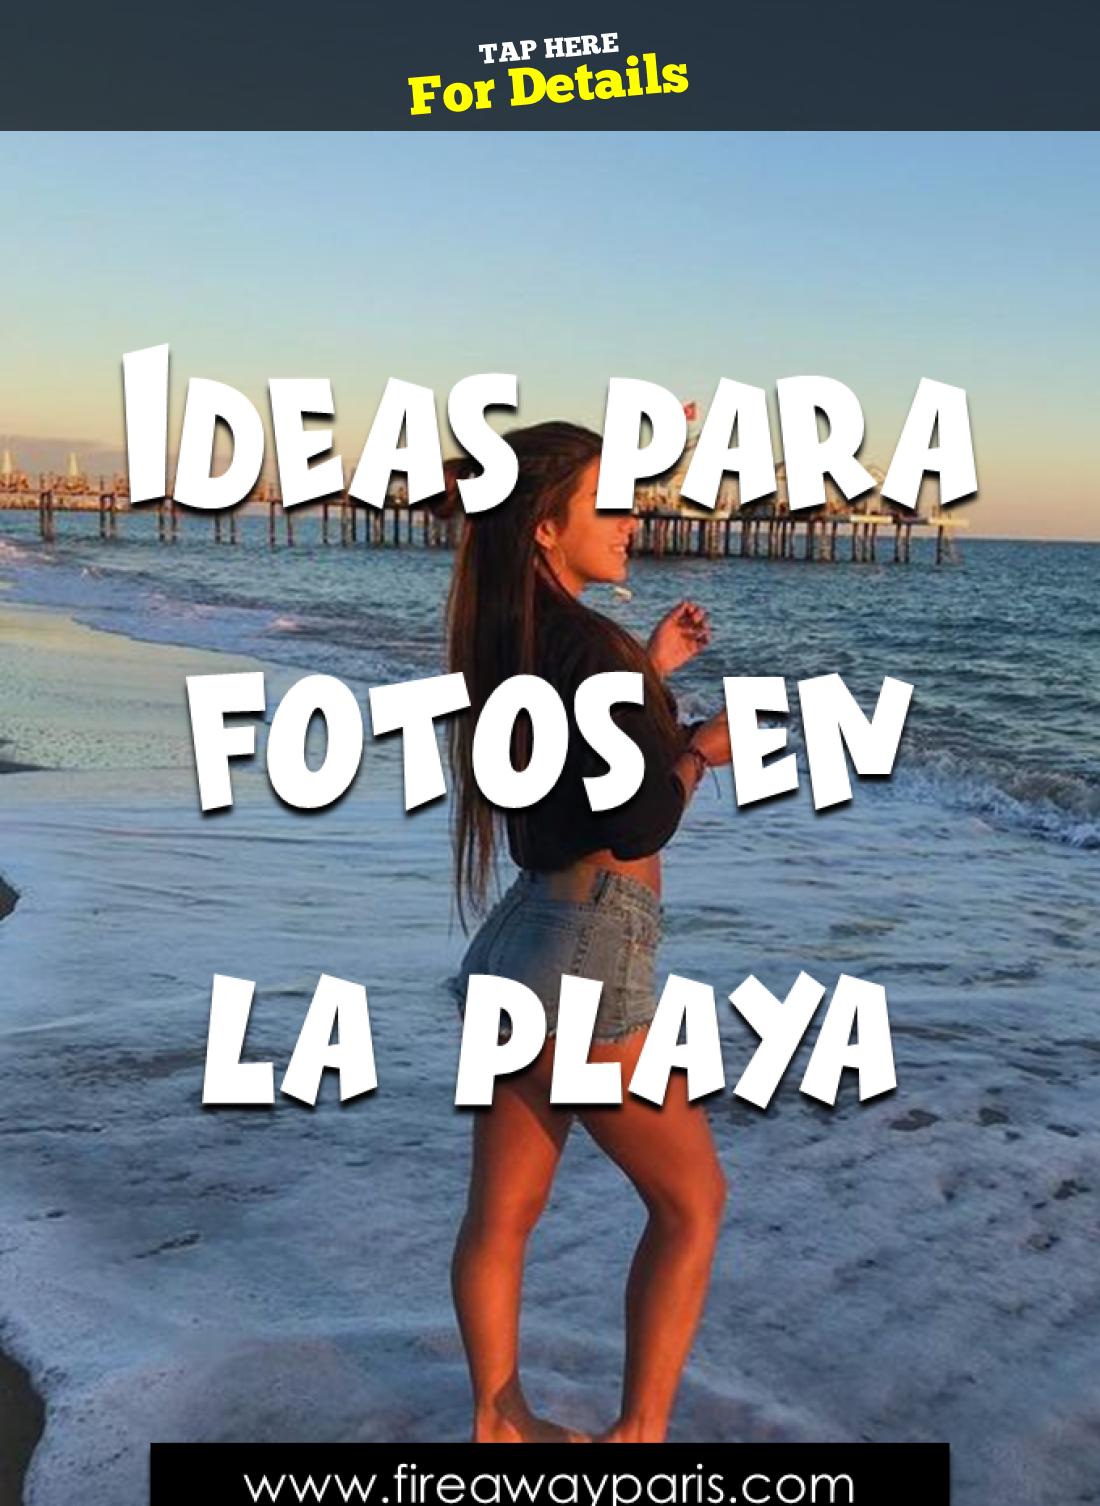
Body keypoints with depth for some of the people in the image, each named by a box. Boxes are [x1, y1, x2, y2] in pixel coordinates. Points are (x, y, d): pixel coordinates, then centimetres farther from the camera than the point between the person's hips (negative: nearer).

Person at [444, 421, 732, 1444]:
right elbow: (640, 820, -22)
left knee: (502, 1214, 17)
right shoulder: (582, 641, -18)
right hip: (585, 960, -8)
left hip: (526, 940, 8)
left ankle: (500, 1425, 32)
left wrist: (645, 672, 19)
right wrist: (702, 749, -5)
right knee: (691, 1199, 11)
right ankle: (638, 1434, 17)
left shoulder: (507, 640, 8)